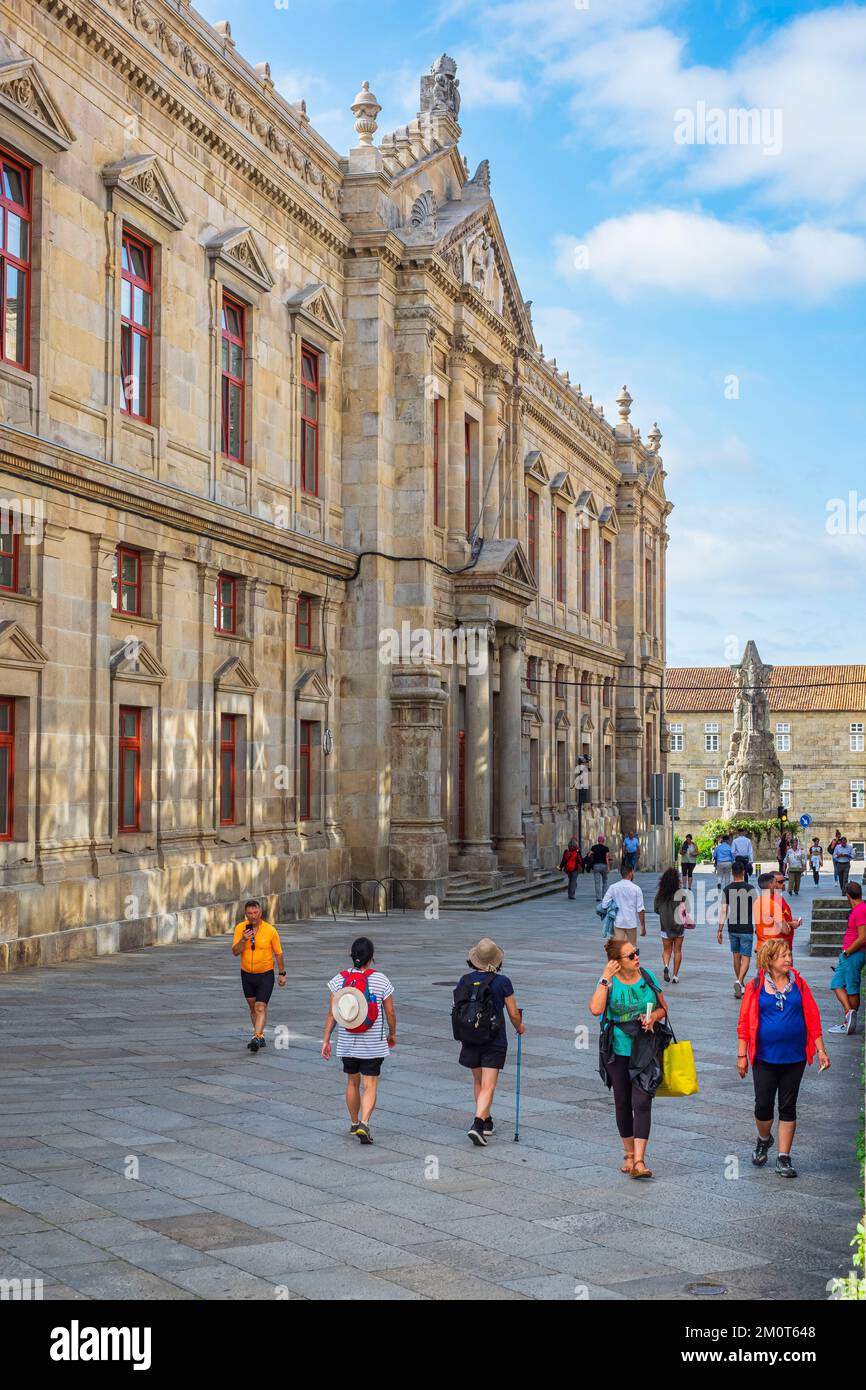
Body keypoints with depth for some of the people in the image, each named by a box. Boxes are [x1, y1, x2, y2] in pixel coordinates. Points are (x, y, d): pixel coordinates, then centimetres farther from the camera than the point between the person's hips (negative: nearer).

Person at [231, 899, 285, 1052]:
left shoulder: (270, 930, -12)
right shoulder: (240, 928, -7)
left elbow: (278, 953, -2)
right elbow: (235, 952, -10)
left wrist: (282, 973, 2)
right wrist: (243, 940, -27)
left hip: (266, 974, -4)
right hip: (247, 974, 4)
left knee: (260, 1007, -15)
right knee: (252, 1006, 15)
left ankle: (256, 1038, -20)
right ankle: (260, 1036, 29)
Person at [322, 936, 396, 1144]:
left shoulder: (339, 980, -4)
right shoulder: (381, 980, -9)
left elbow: (331, 1013, -3)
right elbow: (390, 1013, -3)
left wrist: (326, 1040, 4)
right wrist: (392, 1034, 14)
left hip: (347, 1042, 3)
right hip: (373, 1045, -3)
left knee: (352, 1082, 19)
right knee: (370, 1086, 1)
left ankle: (354, 1123, 31)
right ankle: (364, 1123, -16)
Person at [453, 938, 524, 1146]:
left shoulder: (464, 981, -3)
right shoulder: (502, 982, -11)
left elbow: (458, 1010, 6)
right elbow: (513, 1014, -5)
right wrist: (519, 1028, 16)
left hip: (469, 1039, 4)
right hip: (494, 1041, -4)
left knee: (478, 1081, 21)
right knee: (488, 1086, -4)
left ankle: (486, 1122, 30)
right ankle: (477, 1124, -20)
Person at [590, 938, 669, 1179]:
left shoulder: (648, 977, 0)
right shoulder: (609, 982, -7)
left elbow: (663, 1008, 11)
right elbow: (596, 1009, -24)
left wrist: (653, 1017, -11)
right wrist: (605, 978, -20)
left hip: (645, 1049, 0)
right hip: (617, 1051, 0)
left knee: (642, 1101, -11)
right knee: (622, 1102, 11)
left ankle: (639, 1161, -12)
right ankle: (628, 1154, 28)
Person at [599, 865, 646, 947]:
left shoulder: (613, 887, -3)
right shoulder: (636, 889, -8)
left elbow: (604, 905, -3)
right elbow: (640, 910, -8)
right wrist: (643, 926, -1)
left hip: (618, 923, 1)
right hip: (632, 924, -1)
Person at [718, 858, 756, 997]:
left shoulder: (727, 889, -3)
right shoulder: (750, 888, -8)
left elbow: (723, 911, -5)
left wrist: (720, 930, -1)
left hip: (732, 928, 3)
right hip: (746, 928, -3)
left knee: (736, 956, 17)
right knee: (745, 958, 0)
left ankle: (741, 985, 26)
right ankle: (739, 981, -22)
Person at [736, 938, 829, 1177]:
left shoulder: (798, 984, 1)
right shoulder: (756, 987, -4)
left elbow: (812, 1018, 4)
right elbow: (744, 1022, -2)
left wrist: (820, 1050, 0)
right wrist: (742, 1055, -3)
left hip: (794, 1058, 1)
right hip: (765, 1058, -1)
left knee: (788, 1107, 6)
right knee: (763, 1106, 2)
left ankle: (784, 1158, 15)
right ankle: (764, 1140, 33)